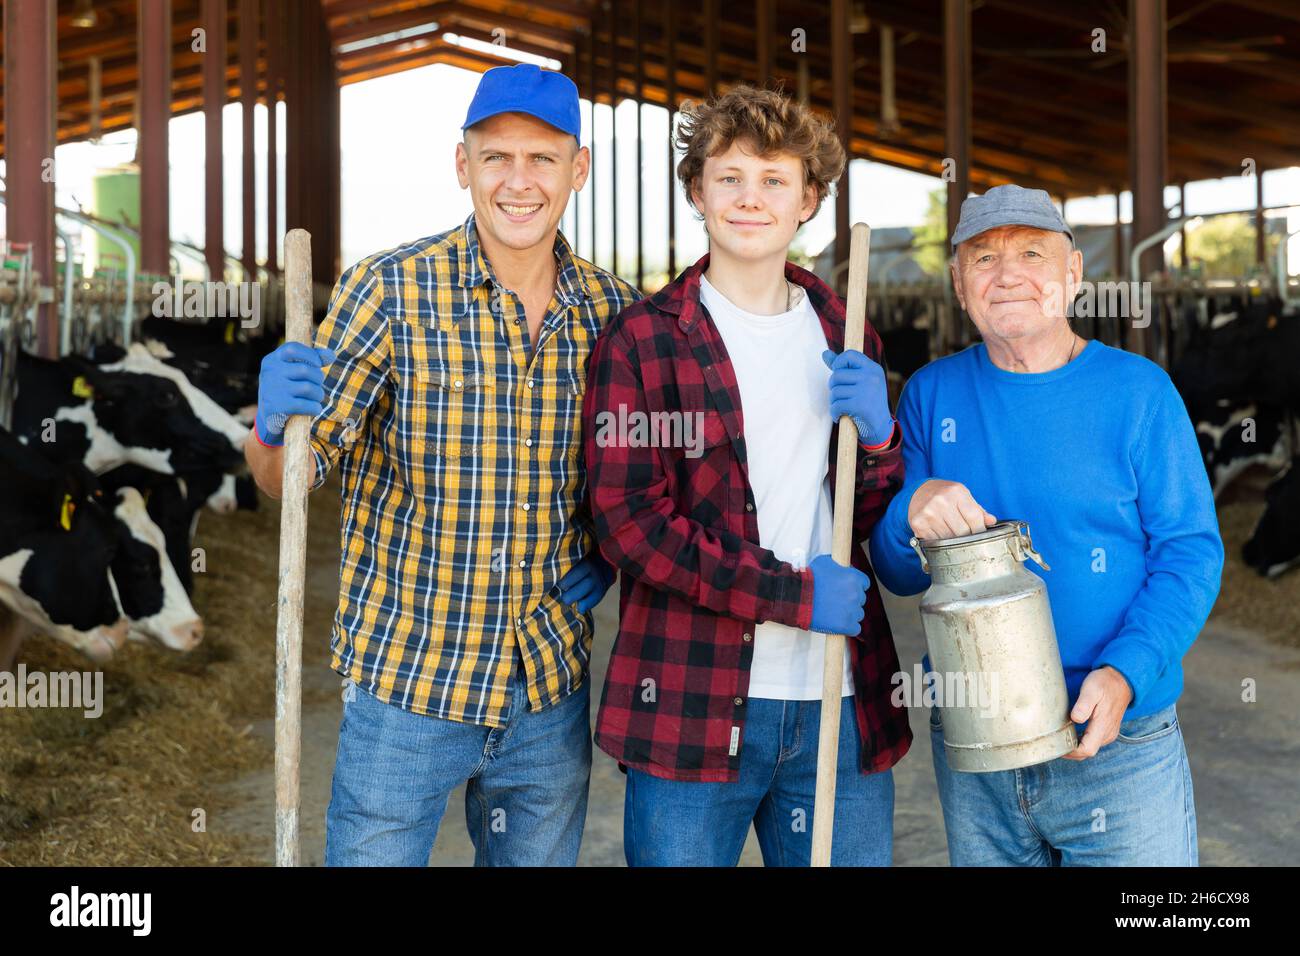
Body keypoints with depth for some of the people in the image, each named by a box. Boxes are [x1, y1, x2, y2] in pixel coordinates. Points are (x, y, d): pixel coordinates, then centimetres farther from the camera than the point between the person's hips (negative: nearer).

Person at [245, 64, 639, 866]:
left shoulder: (613, 310, -1)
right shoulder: (392, 289, -11)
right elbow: (287, 478, -9)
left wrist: (610, 552, -1)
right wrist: (274, 425, -31)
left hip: (552, 687, 3)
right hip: (407, 679, -3)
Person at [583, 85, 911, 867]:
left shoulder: (845, 339, 13)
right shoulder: (643, 339, -1)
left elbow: (882, 524, 14)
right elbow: (628, 518, -10)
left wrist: (875, 434, -7)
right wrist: (795, 595, -14)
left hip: (839, 708, 4)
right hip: (693, 706, -4)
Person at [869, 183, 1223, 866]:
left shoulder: (1138, 391, -3)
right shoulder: (931, 394, 4)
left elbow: (1191, 551, -7)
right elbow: (896, 574, 4)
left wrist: (1124, 674, -21)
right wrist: (912, 509, -19)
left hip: (1118, 746, -2)